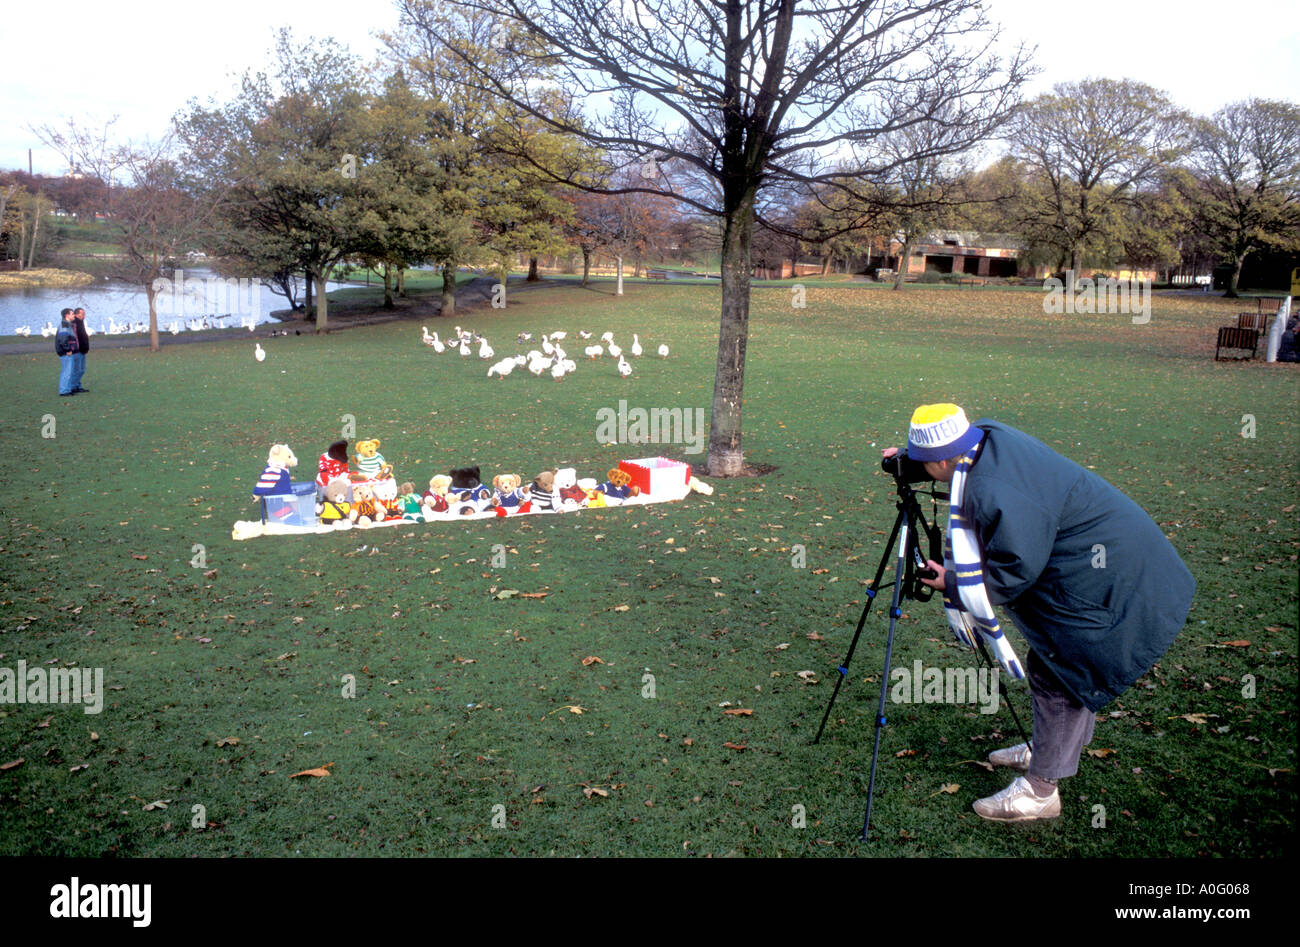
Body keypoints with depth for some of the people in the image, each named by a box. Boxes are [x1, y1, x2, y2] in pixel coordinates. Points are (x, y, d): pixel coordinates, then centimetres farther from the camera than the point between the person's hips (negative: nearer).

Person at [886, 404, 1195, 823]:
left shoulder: (995, 493, -32)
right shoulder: (990, 436, -3)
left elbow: (1015, 571, -25)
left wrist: (951, 583, -14)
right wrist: (911, 460, 22)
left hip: (1109, 578, -11)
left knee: (1062, 674, -2)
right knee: (1052, 664, 22)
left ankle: (1040, 790, 8)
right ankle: (1047, 749, 39)